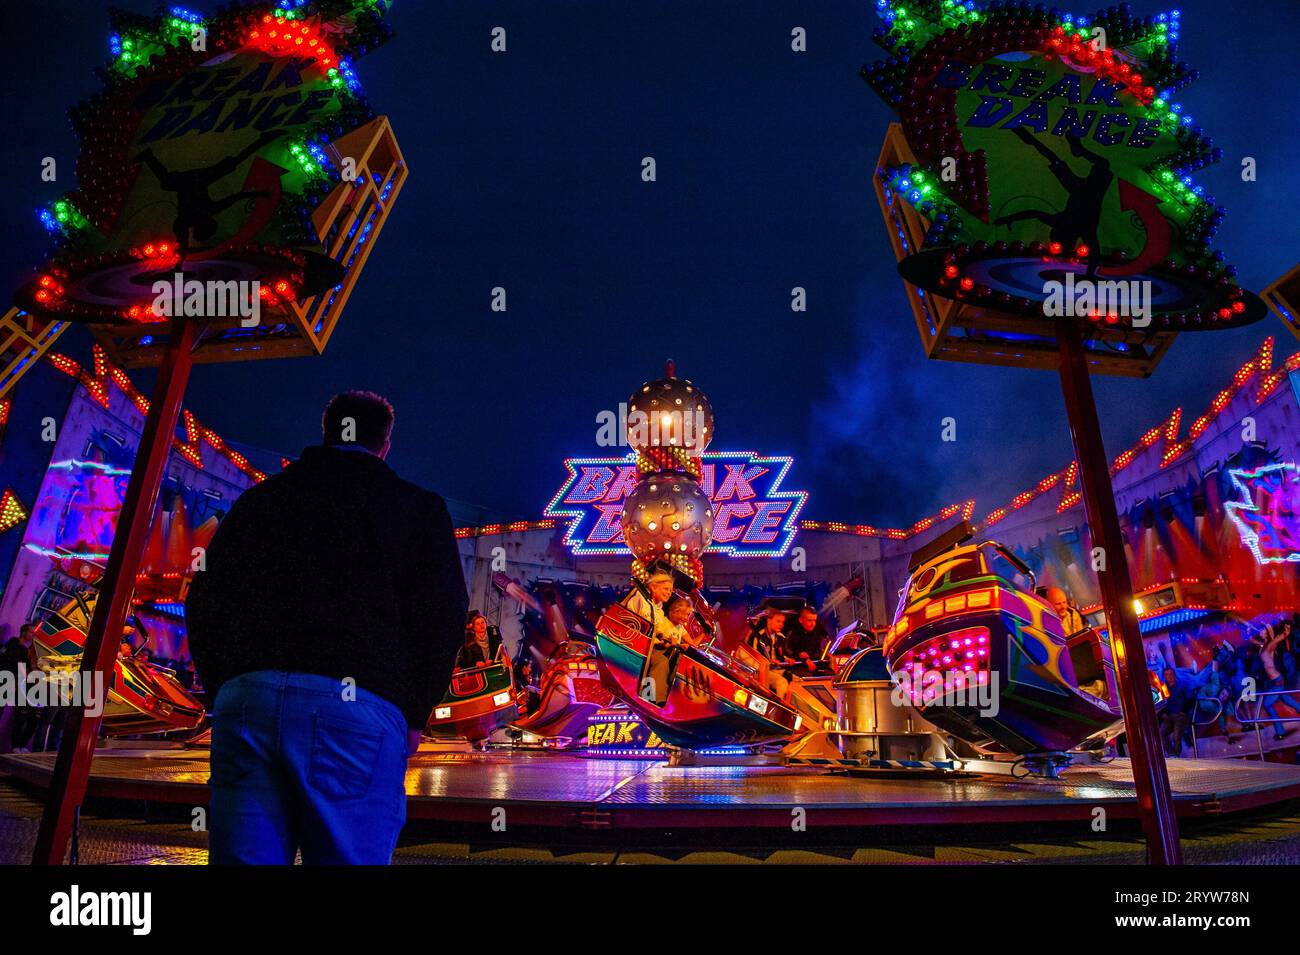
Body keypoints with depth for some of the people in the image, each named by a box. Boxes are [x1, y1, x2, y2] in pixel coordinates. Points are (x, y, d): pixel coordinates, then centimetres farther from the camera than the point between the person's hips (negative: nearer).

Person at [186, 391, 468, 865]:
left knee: (243, 854, 6)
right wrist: (415, 717, 11)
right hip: (357, 706, -3)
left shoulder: (258, 501, 21)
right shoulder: (418, 509, 12)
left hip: (247, 699, 3)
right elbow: (443, 617, 3)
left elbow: (203, 609, 18)